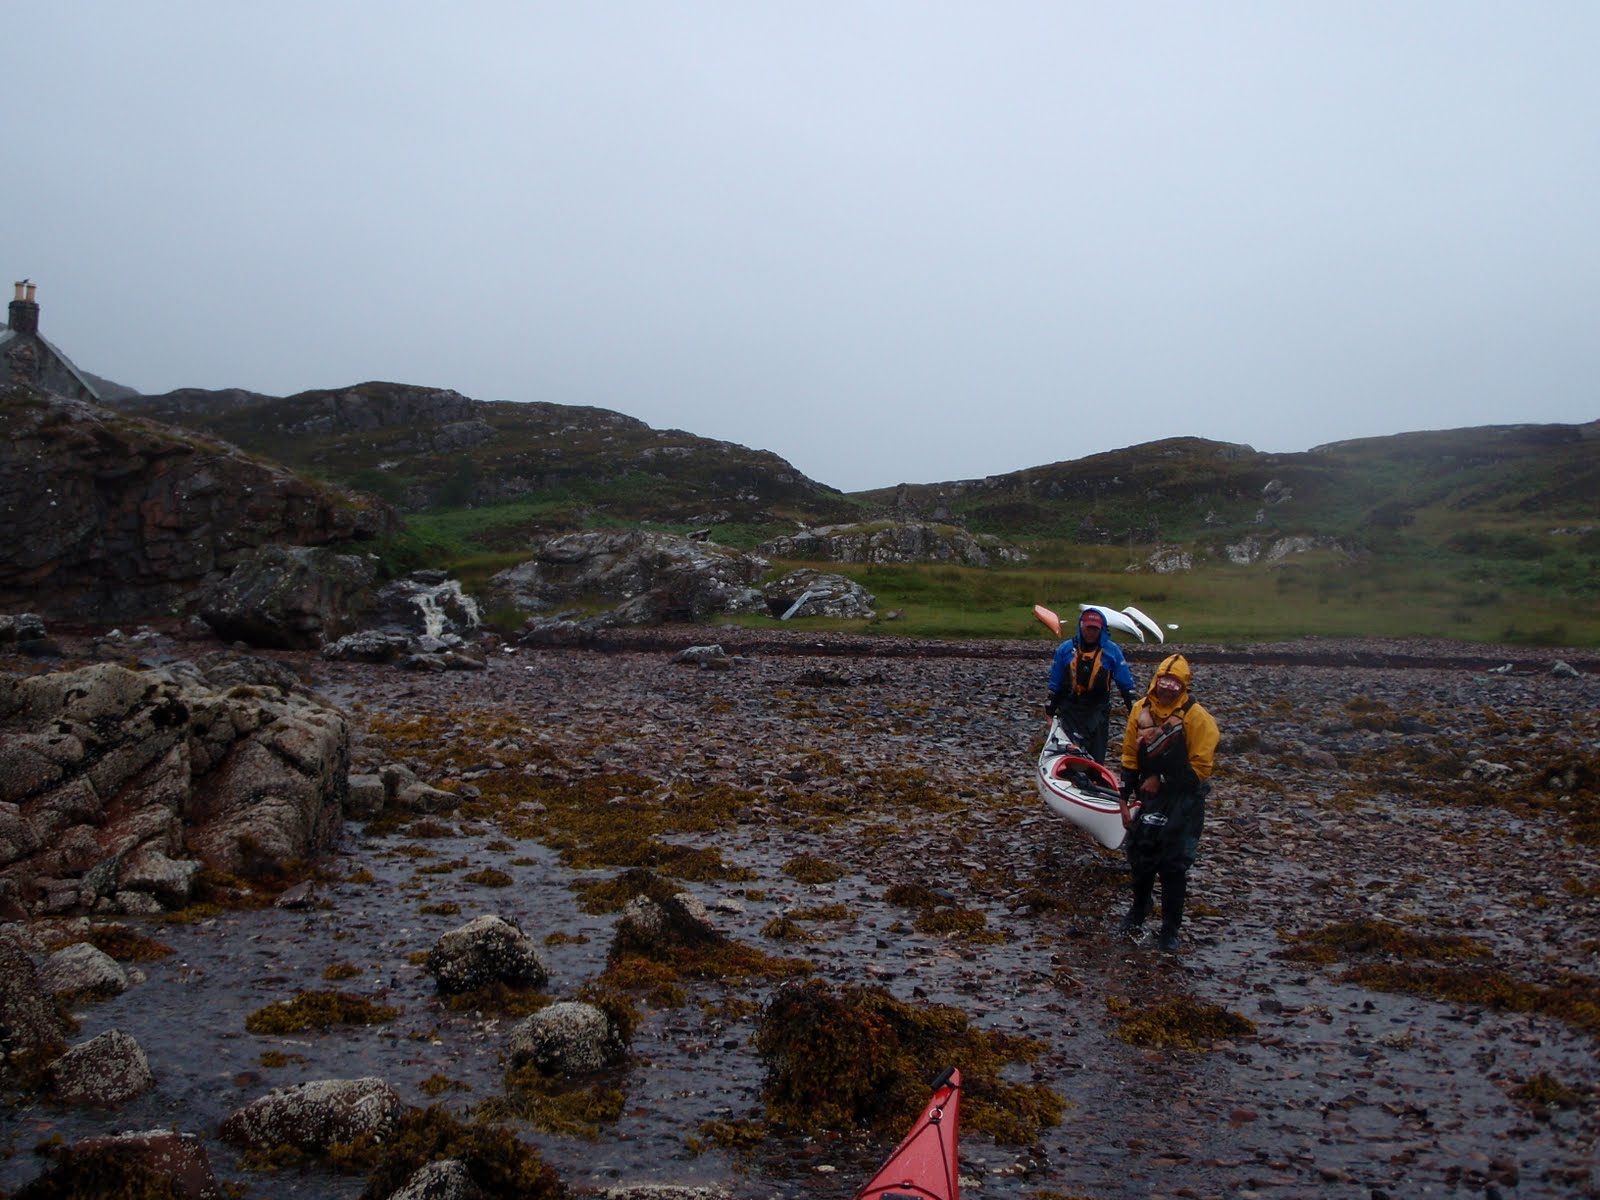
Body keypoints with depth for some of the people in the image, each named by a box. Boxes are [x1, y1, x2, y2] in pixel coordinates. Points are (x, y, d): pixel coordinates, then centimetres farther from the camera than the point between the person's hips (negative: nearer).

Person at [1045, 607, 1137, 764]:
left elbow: (1126, 684, 7)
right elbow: (1055, 683, 13)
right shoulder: (1065, 649, 5)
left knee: (1096, 757, -1)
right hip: (1070, 709, 1)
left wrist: (1133, 707, 5)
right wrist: (1051, 705, 13)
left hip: (1098, 711, -1)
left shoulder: (1112, 651, 1)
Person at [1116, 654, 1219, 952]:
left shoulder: (1197, 718, -18)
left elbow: (1201, 767, -15)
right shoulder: (1141, 710, -5)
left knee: (1174, 865, 2)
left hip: (1183, 800, -4)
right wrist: (1126, 799, 0)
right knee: (1140, 857, 14)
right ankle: (1138, 911, 41)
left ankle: (1170, 929, 18)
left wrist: (1162, 780, -12)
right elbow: (1129, 758, 2)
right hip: (1149, 796, 4)